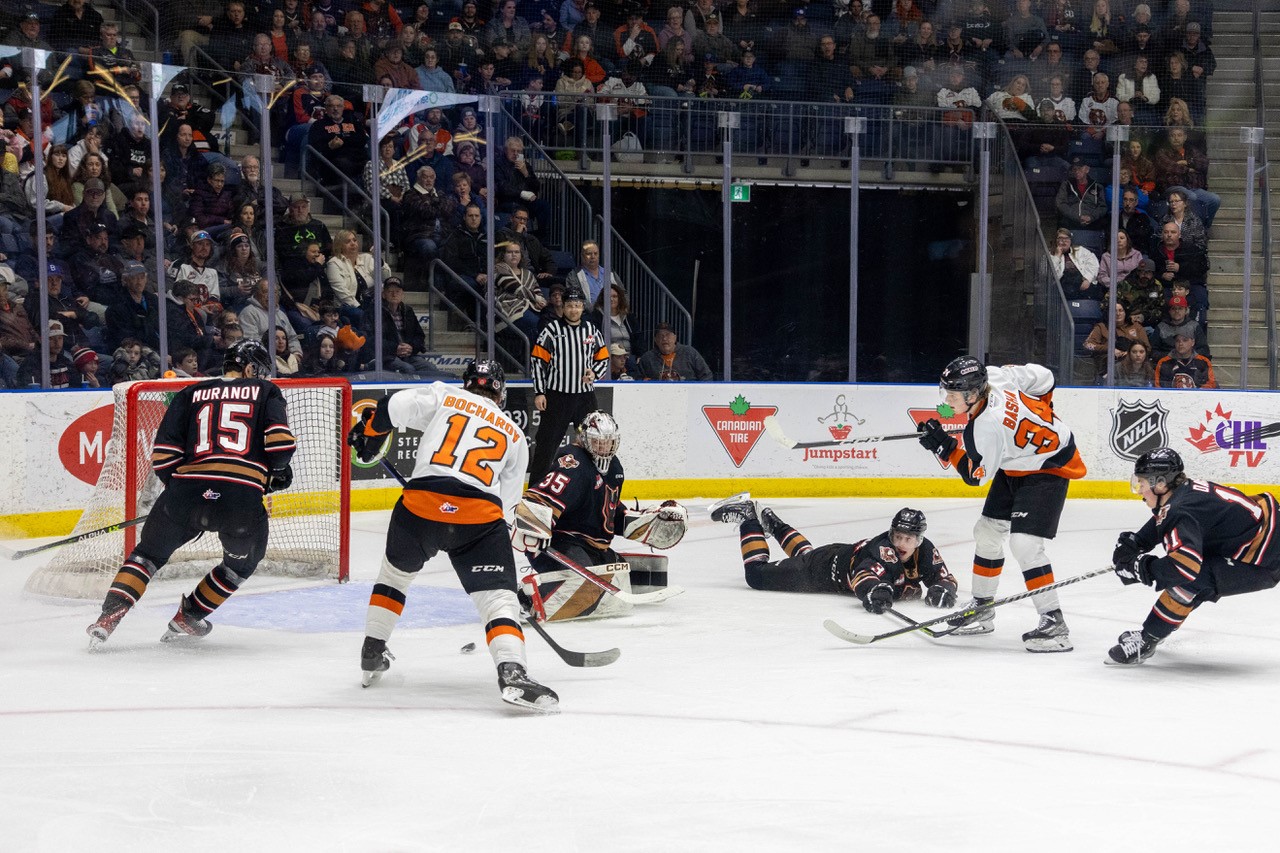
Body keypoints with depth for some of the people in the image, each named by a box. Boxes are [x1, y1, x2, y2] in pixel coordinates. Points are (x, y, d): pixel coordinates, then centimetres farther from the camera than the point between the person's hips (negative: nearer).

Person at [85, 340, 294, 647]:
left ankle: (110, 613, 6)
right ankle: (188, 617, 28)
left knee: (149, 552, 21)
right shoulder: (266, 392, 17)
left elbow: (163, 454, 12)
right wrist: (277, 471, 20)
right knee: (243, 561, 27)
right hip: (243, 495, -2)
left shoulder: (191, 394, 21)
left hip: (187, 487, 2)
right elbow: (280, 441, 1)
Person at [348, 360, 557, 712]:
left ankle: (372, 655, 35)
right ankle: (512, 672, -25)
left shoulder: (443, 397, 17)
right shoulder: (514, 435, 24)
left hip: (420, 506, 1)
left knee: (396, 572, 28)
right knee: (498, 596, -1)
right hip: (481, 516, -1)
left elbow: (392, 407, 4)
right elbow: (507, 502, 26)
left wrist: (367, 433, 23)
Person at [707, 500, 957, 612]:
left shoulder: (926, 552, -21)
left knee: (805, 554, 37)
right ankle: (748, 517, 17)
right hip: (829, 565, -7)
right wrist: (873, 592, -82)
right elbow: (866, 574, -59)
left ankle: (769, 520, 58)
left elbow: (944, 578, -17)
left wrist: (942, 589, -42)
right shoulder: (884, 550, -42)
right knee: (758, 575, -3)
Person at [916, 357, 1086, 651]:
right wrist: (1040, 412, 16)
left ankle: (1054, 624, -16)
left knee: (1024, 543, -20)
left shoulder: (987, 428, -35)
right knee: (987, 531, 13)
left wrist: (944, 446, -24)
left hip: (1049, 467, -11)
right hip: (1016, 466, 11)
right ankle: (982, 609, 27)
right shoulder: (992, 376, -15)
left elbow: (975, 475, -19)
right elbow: (1042, 377, 0)